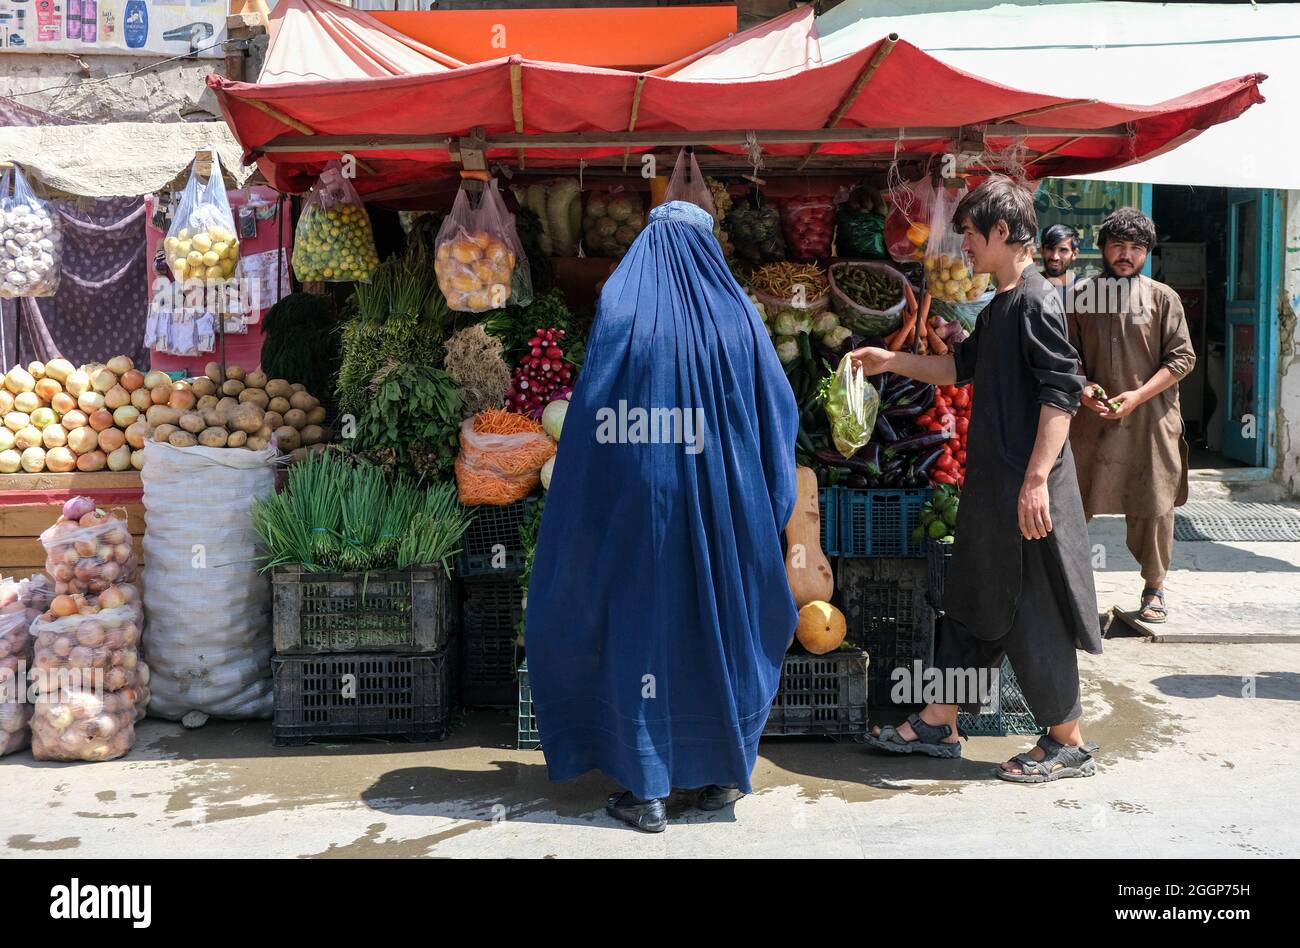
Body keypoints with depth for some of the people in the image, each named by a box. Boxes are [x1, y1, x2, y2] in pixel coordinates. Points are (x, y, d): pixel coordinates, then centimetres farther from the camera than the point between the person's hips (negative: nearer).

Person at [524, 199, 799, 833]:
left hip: (638, 505, -2)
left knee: (640, 629, 7)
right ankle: (722, 774, 25)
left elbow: (590, 413, -8)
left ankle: (647, 792, 12)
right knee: (724, 628, 16)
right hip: (724, 512, 2)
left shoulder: (620, 311, -4)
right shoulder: (737, 317, 1)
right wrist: (768, 501, 13)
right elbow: (780, 414, 3)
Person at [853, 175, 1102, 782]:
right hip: (990, 483, 10)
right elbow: (963, 368, 28)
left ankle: (1069, 743, 15)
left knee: (1033, 615, 0)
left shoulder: (1037, 301, -14)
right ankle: (937, 725, 26)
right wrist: (890, 361, 26)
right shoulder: (1000, 307, 14)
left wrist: (1037, 480, -26)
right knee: (971, 600, 15)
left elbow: (1062, 391, -21)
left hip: (1026, 488, -10)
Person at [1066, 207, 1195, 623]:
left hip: (1150, 419, -1)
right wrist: (1082, 386, -10)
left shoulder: (1163, 298, 2)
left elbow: (1182, 357, -1)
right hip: (1093, 419, 1)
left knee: (1153, 506, 3)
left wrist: (1138, 394, -13)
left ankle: (1154, 587, 20)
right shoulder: (1080, 295, 5)